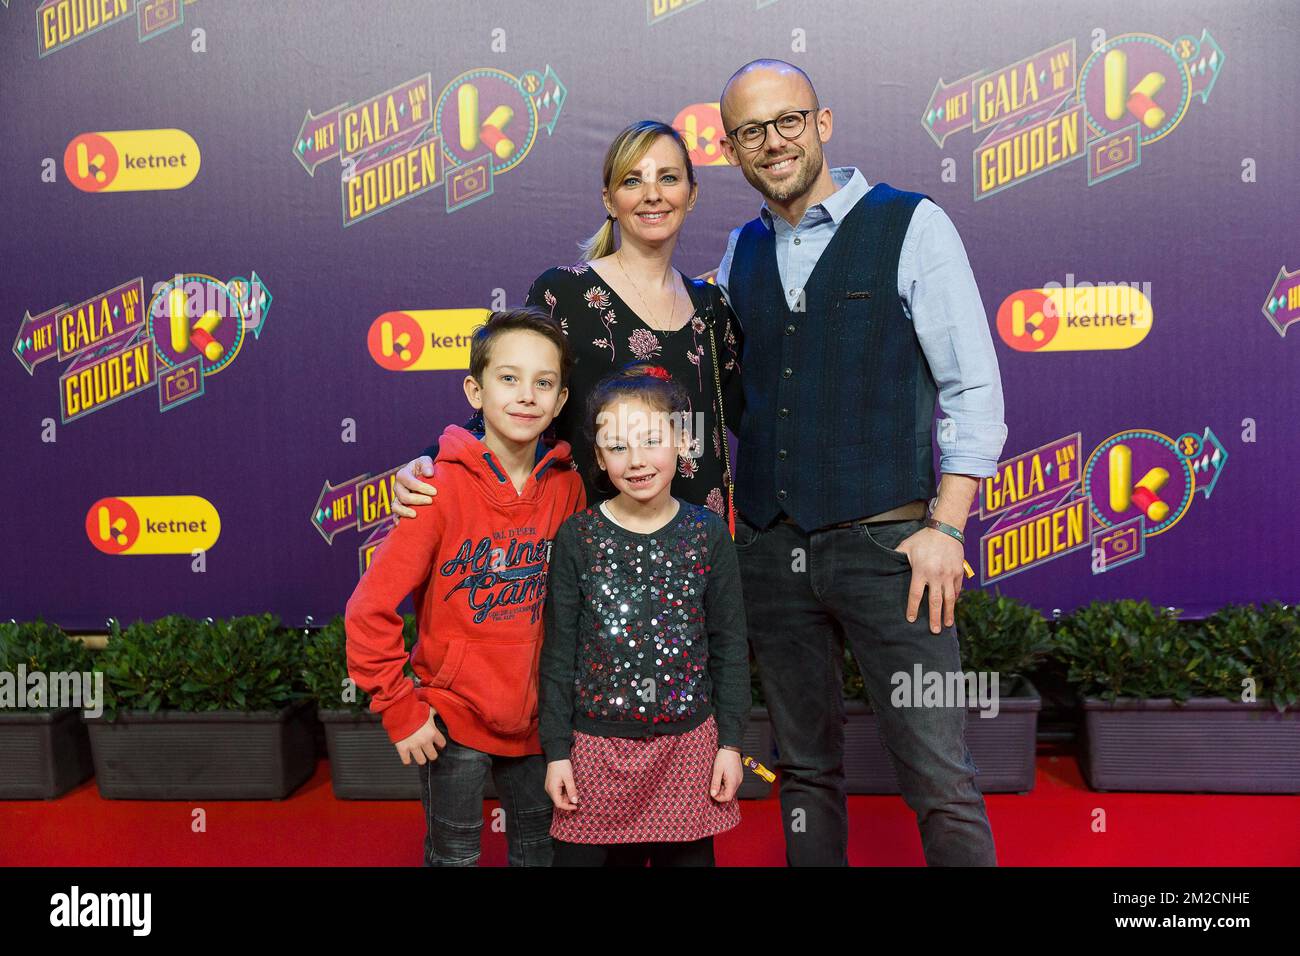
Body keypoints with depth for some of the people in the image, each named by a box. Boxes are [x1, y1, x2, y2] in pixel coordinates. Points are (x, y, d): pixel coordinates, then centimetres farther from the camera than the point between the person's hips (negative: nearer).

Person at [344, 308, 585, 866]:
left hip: (535, 717, 4)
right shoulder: (444, 488, -17)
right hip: (453, 719, -3)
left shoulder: (567, 487, -6)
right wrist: (400, 710, -13)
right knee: (454, 855, 14)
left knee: (540, 847, 20)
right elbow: (369, 612, -16)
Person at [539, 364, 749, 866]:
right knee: (587, 854, 8)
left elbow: (729, 645, 2)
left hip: (688, 743, 1)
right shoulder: (577, 537, -5)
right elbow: (558, 651, -1)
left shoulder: (708, 533, -3)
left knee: (688, 855, 12)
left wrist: (730, 743, 2)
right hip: (598, 744, 0)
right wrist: (555, 751, -2)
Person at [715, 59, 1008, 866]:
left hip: (883, 542, -4)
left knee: (941, 780, -2)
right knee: (806, 770, 15)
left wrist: (945, 528, -11)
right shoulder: (741, 251, 13)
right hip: (768, 550, 4)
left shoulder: (911, 226, 0)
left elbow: (974, 389, -4)